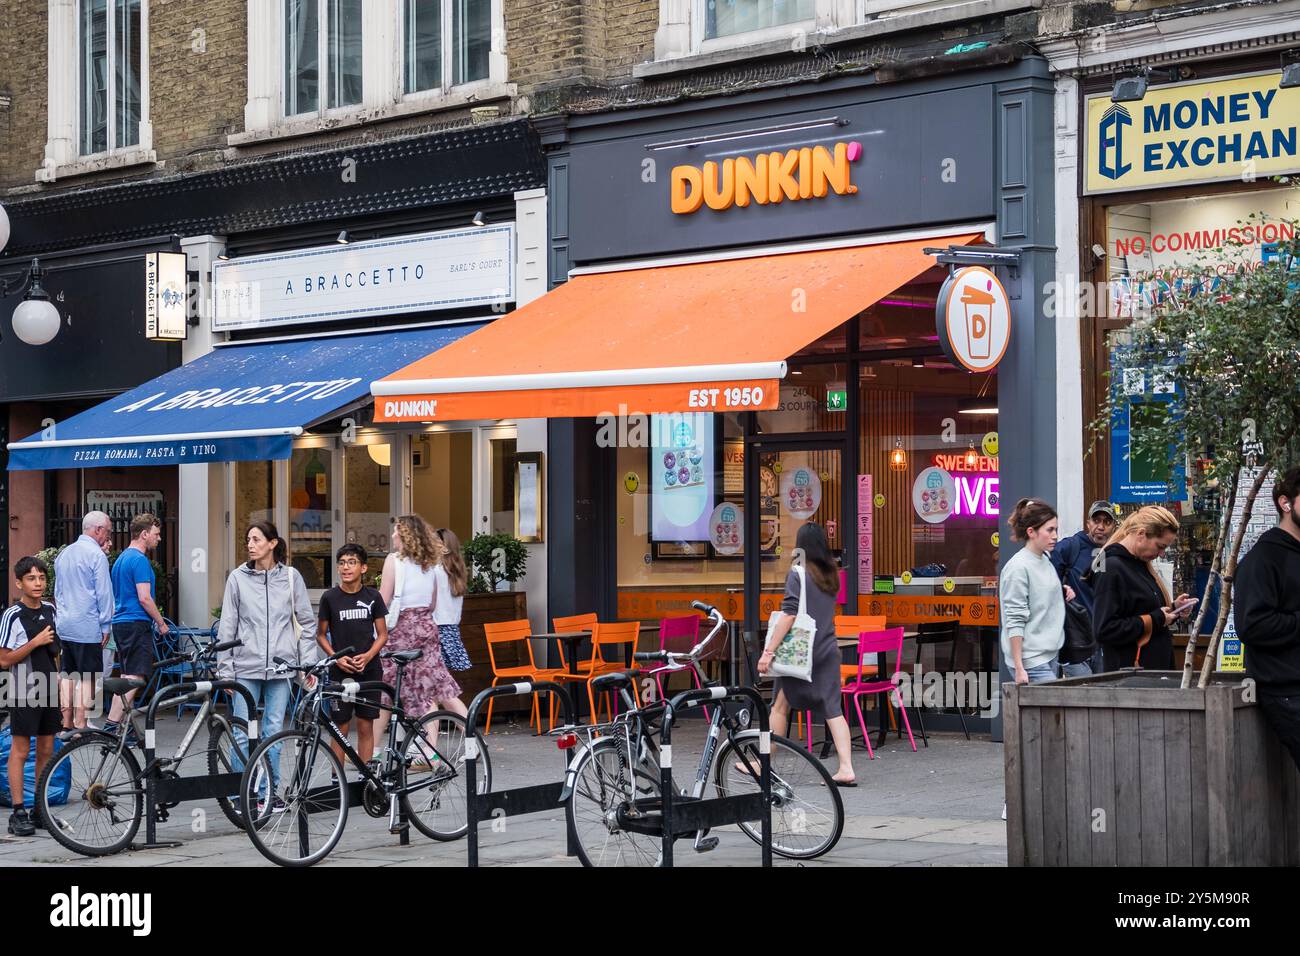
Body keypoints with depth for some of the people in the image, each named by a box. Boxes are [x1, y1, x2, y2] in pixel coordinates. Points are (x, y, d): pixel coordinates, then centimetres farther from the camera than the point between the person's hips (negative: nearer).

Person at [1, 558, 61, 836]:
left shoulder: (51, 610, 8)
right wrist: (35, 643, -20)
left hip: (49, 689, 6)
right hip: (24, 692, -6)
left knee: (46, 750, 9)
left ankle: (40, 810, 16)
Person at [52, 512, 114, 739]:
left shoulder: (64, 554, 15)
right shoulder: (96, 555, -11)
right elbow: (103, 593, -13)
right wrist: (106, 626, -7)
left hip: (63, 626, 8)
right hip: (87, 627, -8)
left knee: (68, 675, 11)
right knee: (87, 677, -4)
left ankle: (66, 724, 14)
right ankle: (80, 725, -6)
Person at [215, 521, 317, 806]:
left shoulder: (291, 577, 4)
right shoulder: (238, 578, 3)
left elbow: (307, 622, 9)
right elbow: (227, 626, 5)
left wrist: (308, 662, 3)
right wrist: (224, 670, 1)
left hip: (281, 665, 0)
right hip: (246, 666, 0)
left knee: (274, 731, 5)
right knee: (243, 733, -2)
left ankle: (270, 790, 14)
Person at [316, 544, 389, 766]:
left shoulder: (372, 597, 1)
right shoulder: (330, 597, -2)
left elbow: (382, 634, 6)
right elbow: (321, 635, 5)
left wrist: (368, 656, -11)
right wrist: (337, 658, -10)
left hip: (368, 670, 1)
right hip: (340, 671, -1)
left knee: (365, 726, 4)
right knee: (341, 727, 1)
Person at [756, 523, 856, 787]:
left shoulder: (798, 573, -11)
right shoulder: (831, 575, 7)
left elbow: (788, 615, -17)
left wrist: (769, 650, -18)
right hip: (828, 651, 5)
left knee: (780, 706, 8)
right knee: (832, 709, 3)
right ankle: (846, 768, -5)